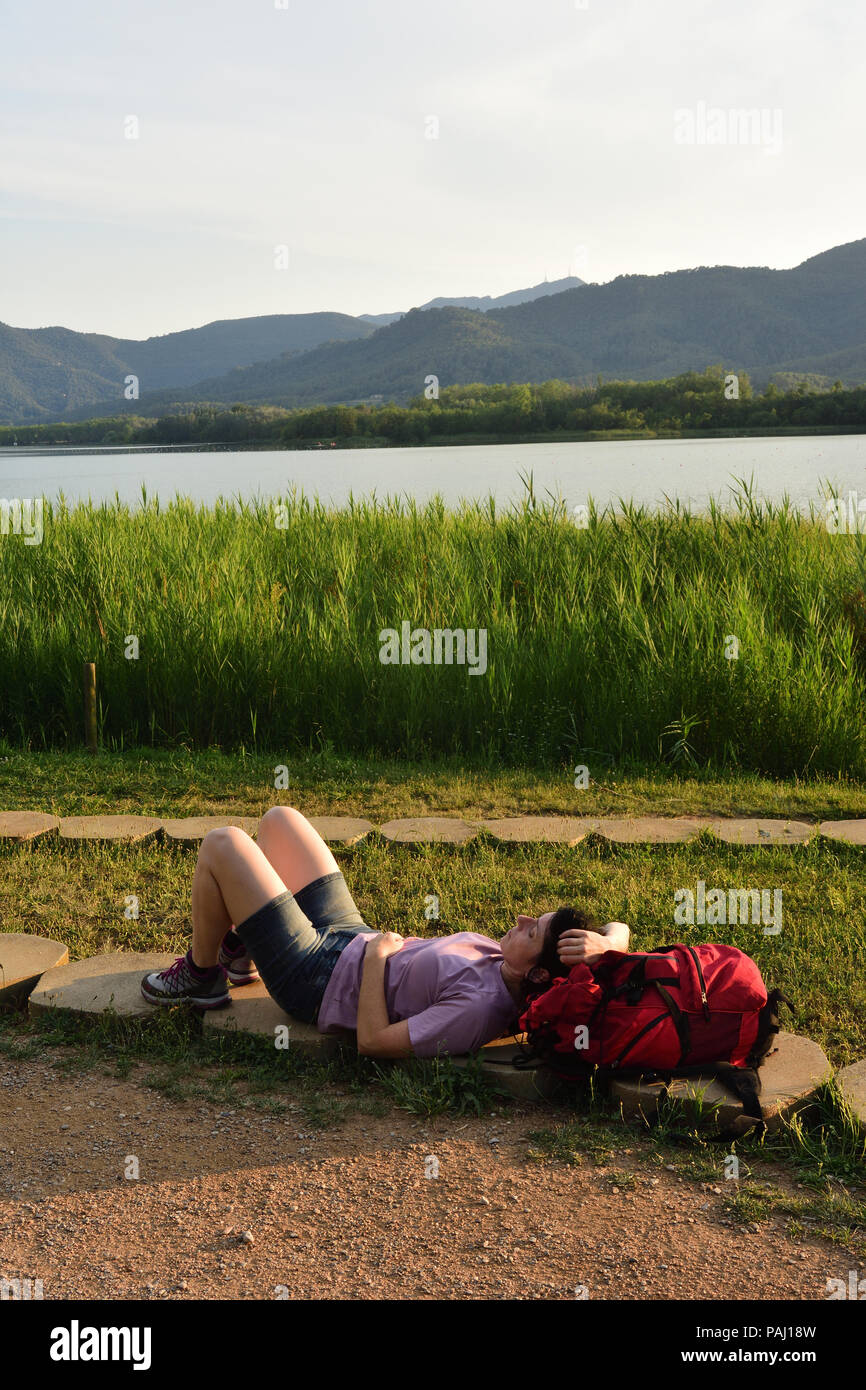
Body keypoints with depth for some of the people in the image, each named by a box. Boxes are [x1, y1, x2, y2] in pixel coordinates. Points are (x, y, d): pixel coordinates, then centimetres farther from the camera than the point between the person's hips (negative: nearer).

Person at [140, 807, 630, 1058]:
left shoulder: (480, 1006, -36)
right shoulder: (510, 968, -15)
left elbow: (373, 1041, -32)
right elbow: (619, 930, -6)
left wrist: (377, 955, -22)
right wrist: (605, 945, -29)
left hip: (316, 979, -8)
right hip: (348, 935, 8)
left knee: (221, 844, -5)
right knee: (278, 819, 17)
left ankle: (201, 975, 19)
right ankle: (237, 946, 38)